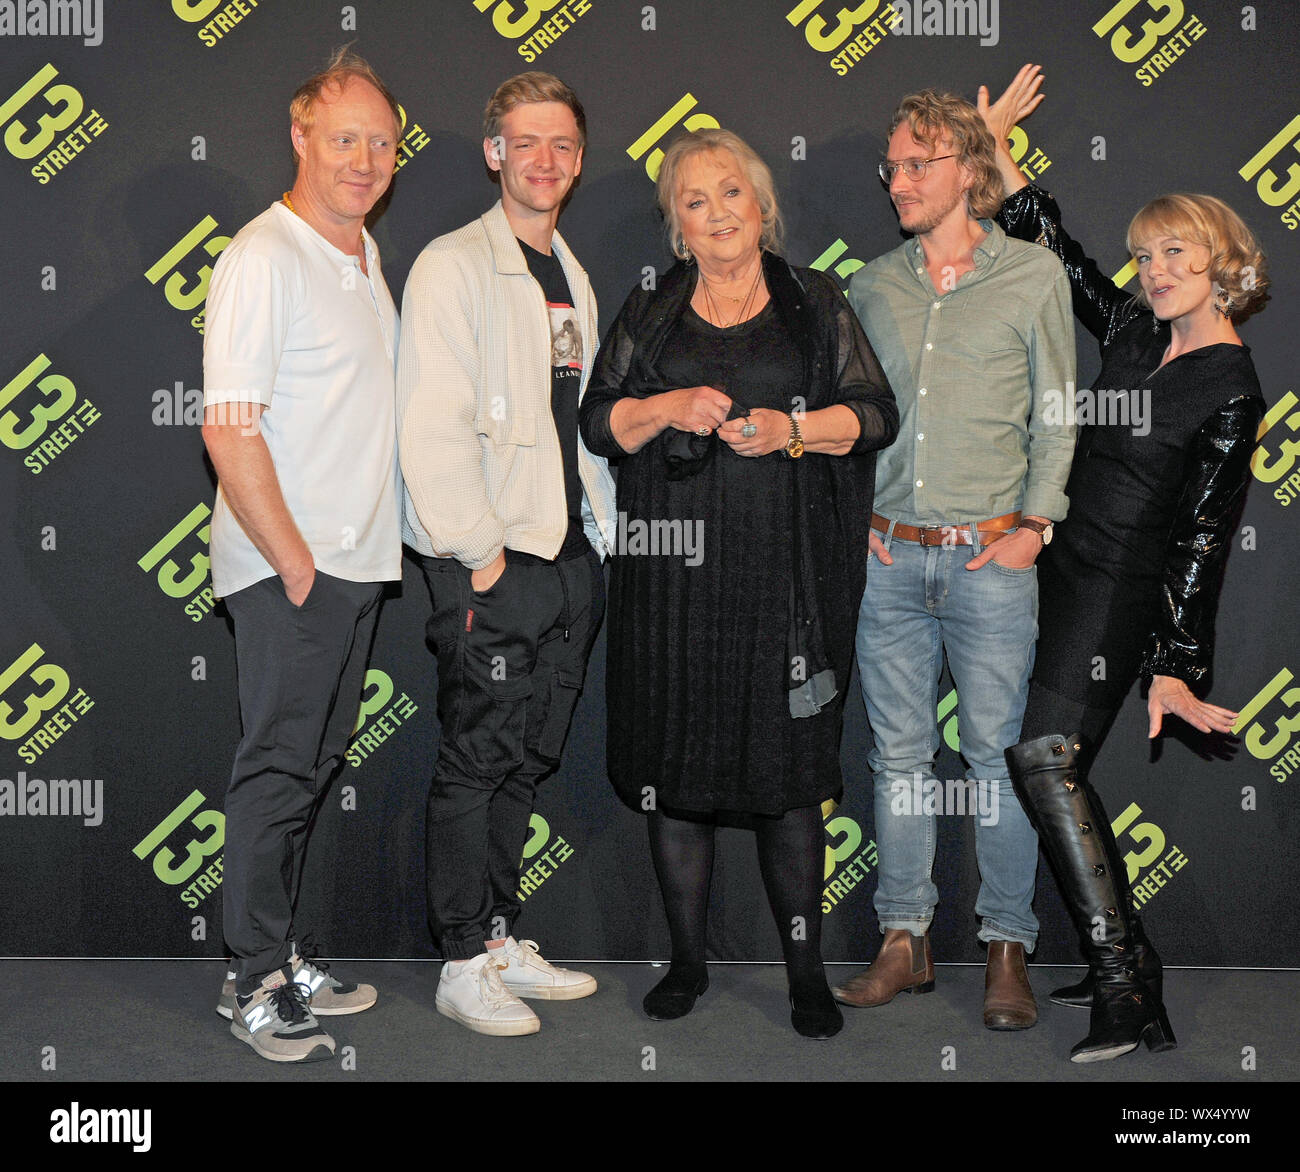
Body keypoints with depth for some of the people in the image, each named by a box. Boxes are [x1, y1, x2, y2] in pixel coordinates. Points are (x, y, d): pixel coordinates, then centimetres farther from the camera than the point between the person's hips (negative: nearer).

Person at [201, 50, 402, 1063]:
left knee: (314, 766, 15)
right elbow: (230, 430, -19)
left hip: (360, 562, 8)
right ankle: (255, 981, 12)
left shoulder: (366, 255, 14)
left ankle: (286, 953, 27)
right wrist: (297, 563, -17)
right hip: (289, 569, -8)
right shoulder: (265, 258, -13)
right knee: (279, 770, -1)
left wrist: (362, 552, 16)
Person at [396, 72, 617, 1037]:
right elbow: (431, 426, -14)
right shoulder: (453, 267, -6)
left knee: (528, 759, 13)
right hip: (492, 561, -7)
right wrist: (477, 552, -16)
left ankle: (502, 939, 25)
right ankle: (465, 965, 10)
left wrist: (602, 526, 14)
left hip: (572, 556, 8)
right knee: (477, 761, -1)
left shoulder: (572, 277, 18)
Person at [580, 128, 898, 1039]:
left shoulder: (815, 305, 10)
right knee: (675, 759, 4)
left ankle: (807, 971, 11)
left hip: (783, 573, -1)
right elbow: (599, 422, 9)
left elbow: (877, 413, 4)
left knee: (789, 768, 0)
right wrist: (668, 408, -10)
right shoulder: (650, 314, 13)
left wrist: (790, 428, -11)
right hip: (675, 569, 2)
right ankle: (688, 958, 18)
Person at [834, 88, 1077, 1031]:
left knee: (996, 756, 1)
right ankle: (906, 943, 18)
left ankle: (1009, 951, 13)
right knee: (899, 755, 8)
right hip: (893, 560, 4)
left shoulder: (1036, 275, 2)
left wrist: (1034, 524, -6)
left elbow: (1057, 415, 3)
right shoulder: (873, 285, 11)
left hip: (991, 559, -3)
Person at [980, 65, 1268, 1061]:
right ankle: (1128, 969, 18)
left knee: (1043, 756, -19)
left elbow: (1203, 535, -14)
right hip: (1067, 571, 8)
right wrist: (998, 147, 17)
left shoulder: (1232, 392, -10)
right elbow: (1057, 252, 21)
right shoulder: (1135, 334, 9)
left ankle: (1127, 993, -16)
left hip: (1123, 587, -8)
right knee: (1057, 766, 8)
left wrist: (1176, 669, -18)